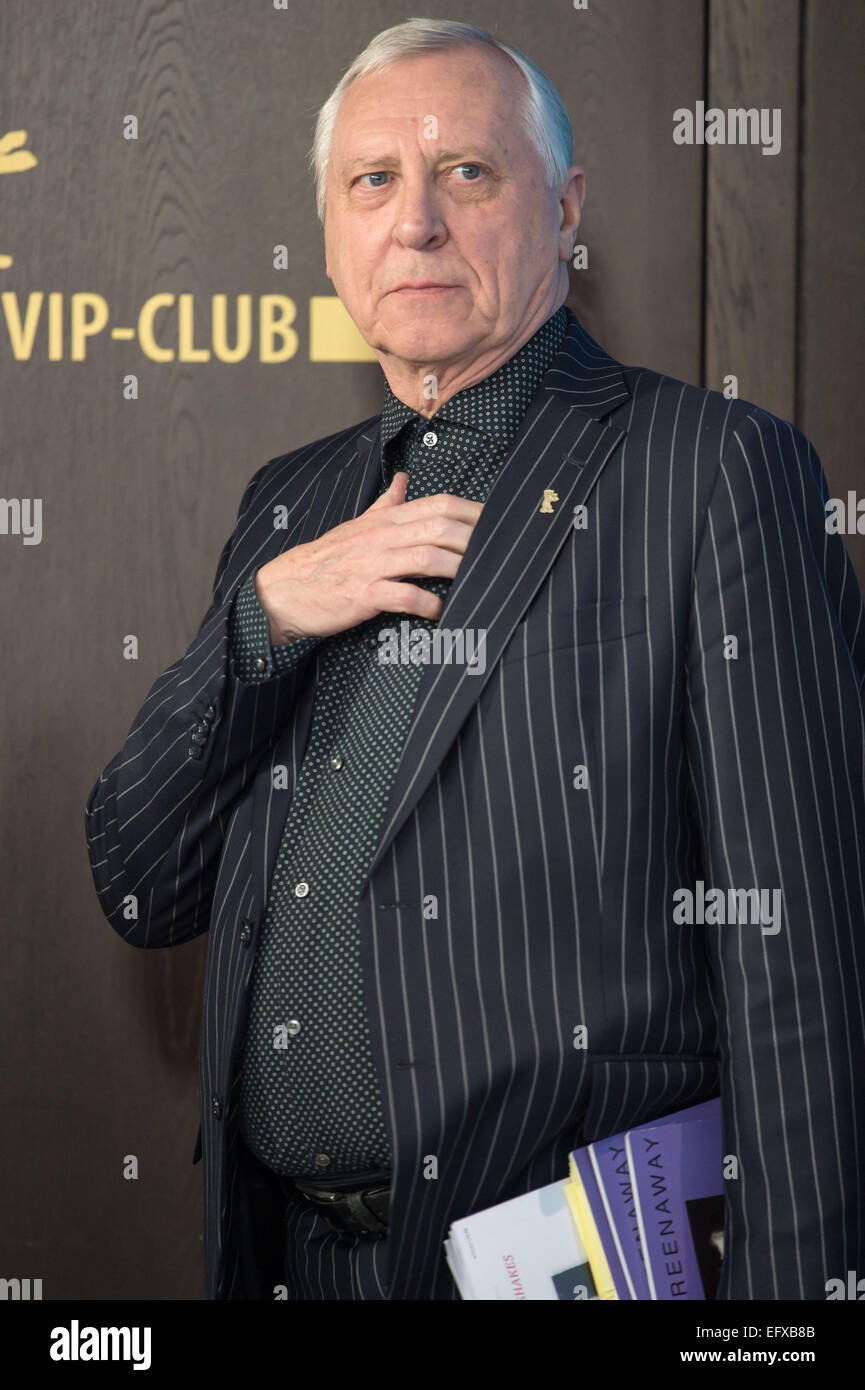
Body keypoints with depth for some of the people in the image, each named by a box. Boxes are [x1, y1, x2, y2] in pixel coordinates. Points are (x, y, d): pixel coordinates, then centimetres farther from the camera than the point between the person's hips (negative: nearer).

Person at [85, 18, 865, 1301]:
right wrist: (262, 616, -5)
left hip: (577, 1251, -5)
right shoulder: (292, 503, 13)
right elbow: (139, 892, 9)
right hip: (300, 1252, 6)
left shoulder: (718, 469, -6)